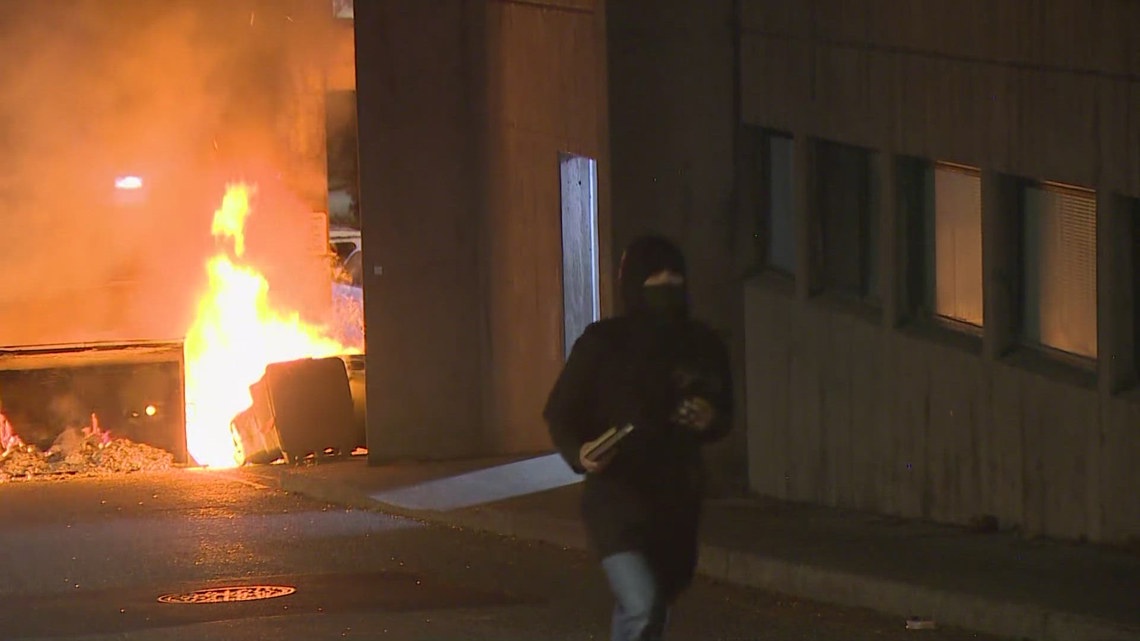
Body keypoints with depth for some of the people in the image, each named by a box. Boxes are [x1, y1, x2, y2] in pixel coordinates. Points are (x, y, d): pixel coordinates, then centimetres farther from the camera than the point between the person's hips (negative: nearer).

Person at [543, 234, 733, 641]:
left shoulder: (703, 345, 5)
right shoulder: (603, 343, -8)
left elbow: (723, 417, 18)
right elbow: (560, 413, -1)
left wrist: (709, 421, -7)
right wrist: (579, 453, -22)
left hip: (677, 501, 5)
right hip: (617, 497, -5)